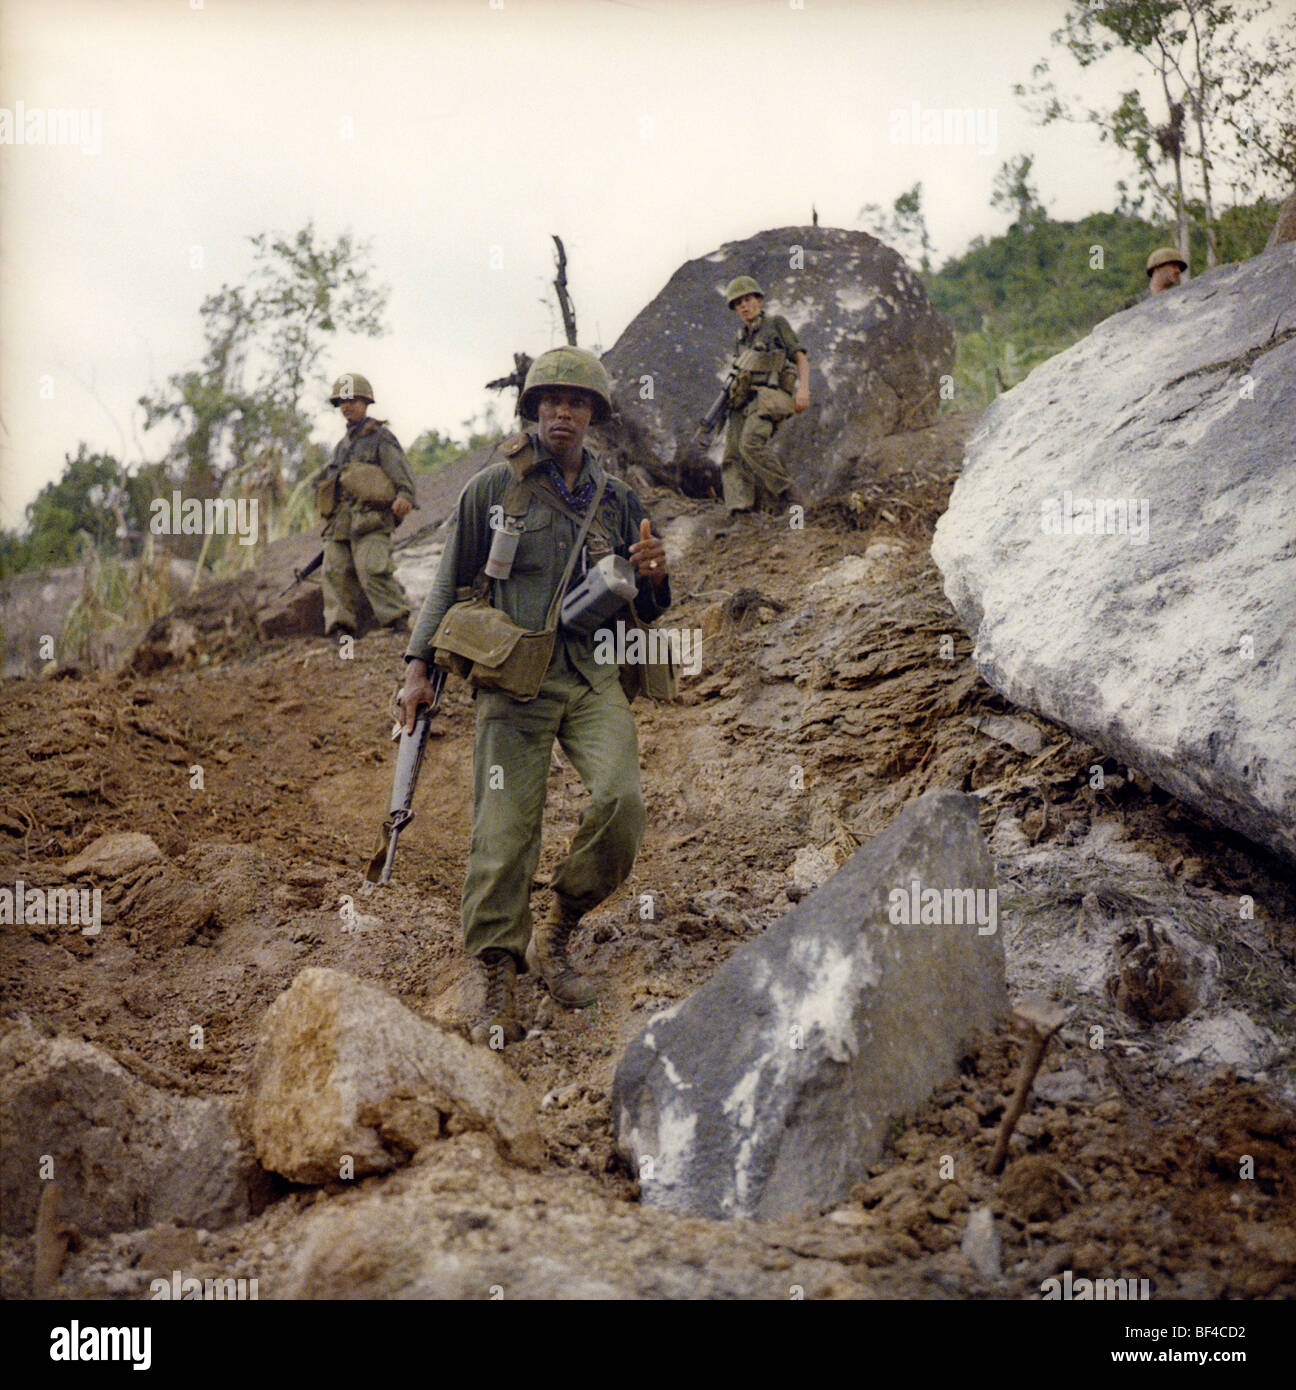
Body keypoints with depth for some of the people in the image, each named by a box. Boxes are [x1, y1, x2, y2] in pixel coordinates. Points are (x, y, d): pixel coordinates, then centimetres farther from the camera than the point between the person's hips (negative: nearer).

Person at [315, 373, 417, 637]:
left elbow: (401, 472, -7)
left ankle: (399, 621, -14)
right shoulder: (342, 444, 27)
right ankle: (341, 626, -4)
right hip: (340, 522, 7)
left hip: (370, 519, -7)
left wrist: (404, 496, -24)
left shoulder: (380, 437, 4)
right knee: (337, 573, -4)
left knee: (373, 571, -19)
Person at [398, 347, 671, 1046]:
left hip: (593, 676, 3)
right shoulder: (494, 487, 5)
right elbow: (451, 581, 10)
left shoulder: (615, 500, 14)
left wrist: (652, 577, -4)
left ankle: (555, 934, 3)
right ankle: (497, 989, 1)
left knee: (621, 801, -19)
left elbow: (644, 611, 20)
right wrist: (418, 666, 2)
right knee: (504, 832, -9)